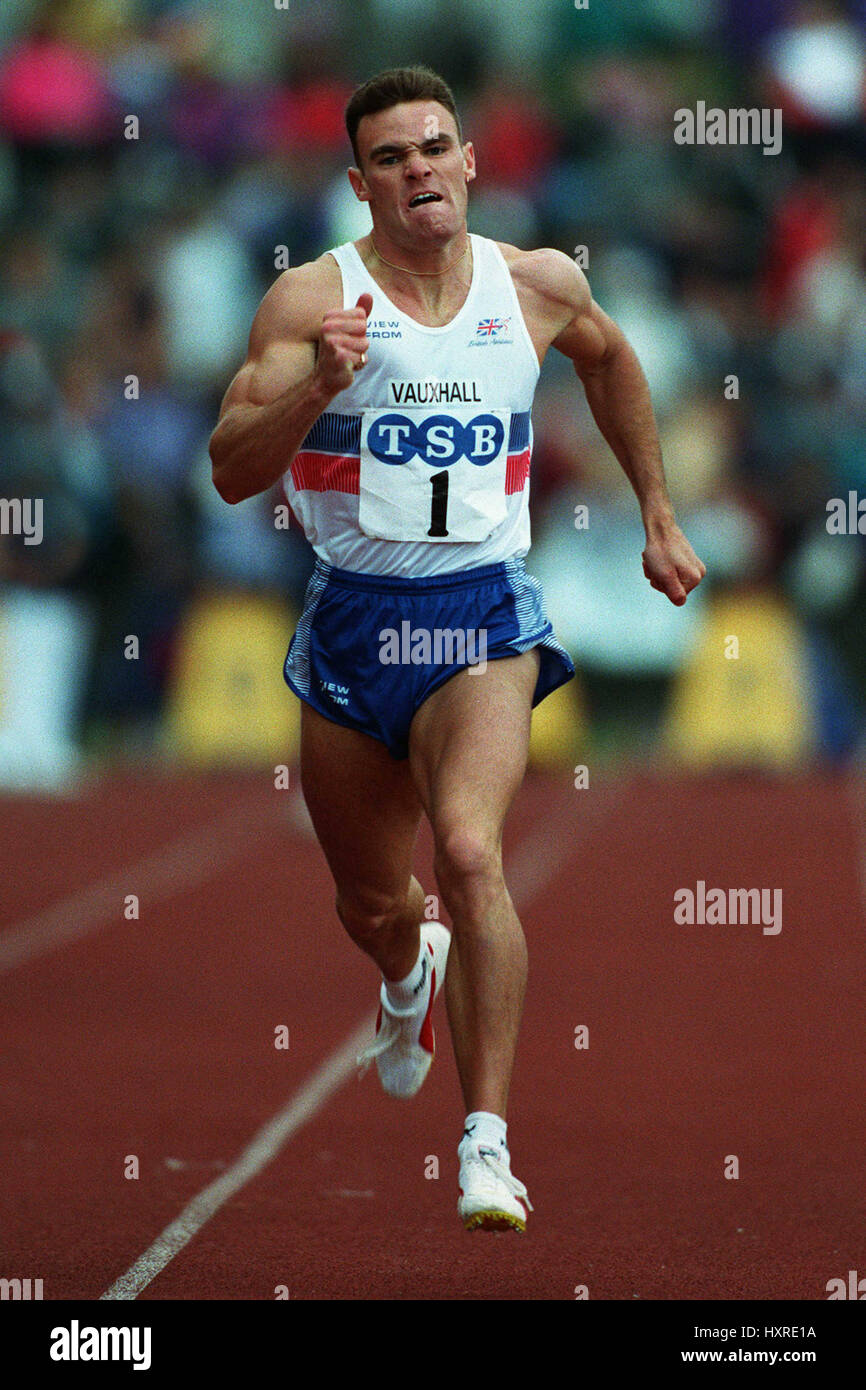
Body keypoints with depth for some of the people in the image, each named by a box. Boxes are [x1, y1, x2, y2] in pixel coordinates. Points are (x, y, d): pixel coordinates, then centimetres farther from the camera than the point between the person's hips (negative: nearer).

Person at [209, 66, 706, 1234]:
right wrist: (318, 385, -31)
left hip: (484, 619, -1)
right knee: (372, 903, 16)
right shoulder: (313, 299, -7)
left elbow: (609, 359, 24)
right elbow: (231, 472, -14)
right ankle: (410, 977, 55)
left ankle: (489, 1143, -24)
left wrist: (659, 517, 26)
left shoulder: (538, 287, 0)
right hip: (354, 616, 1)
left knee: (469, 852, -25)